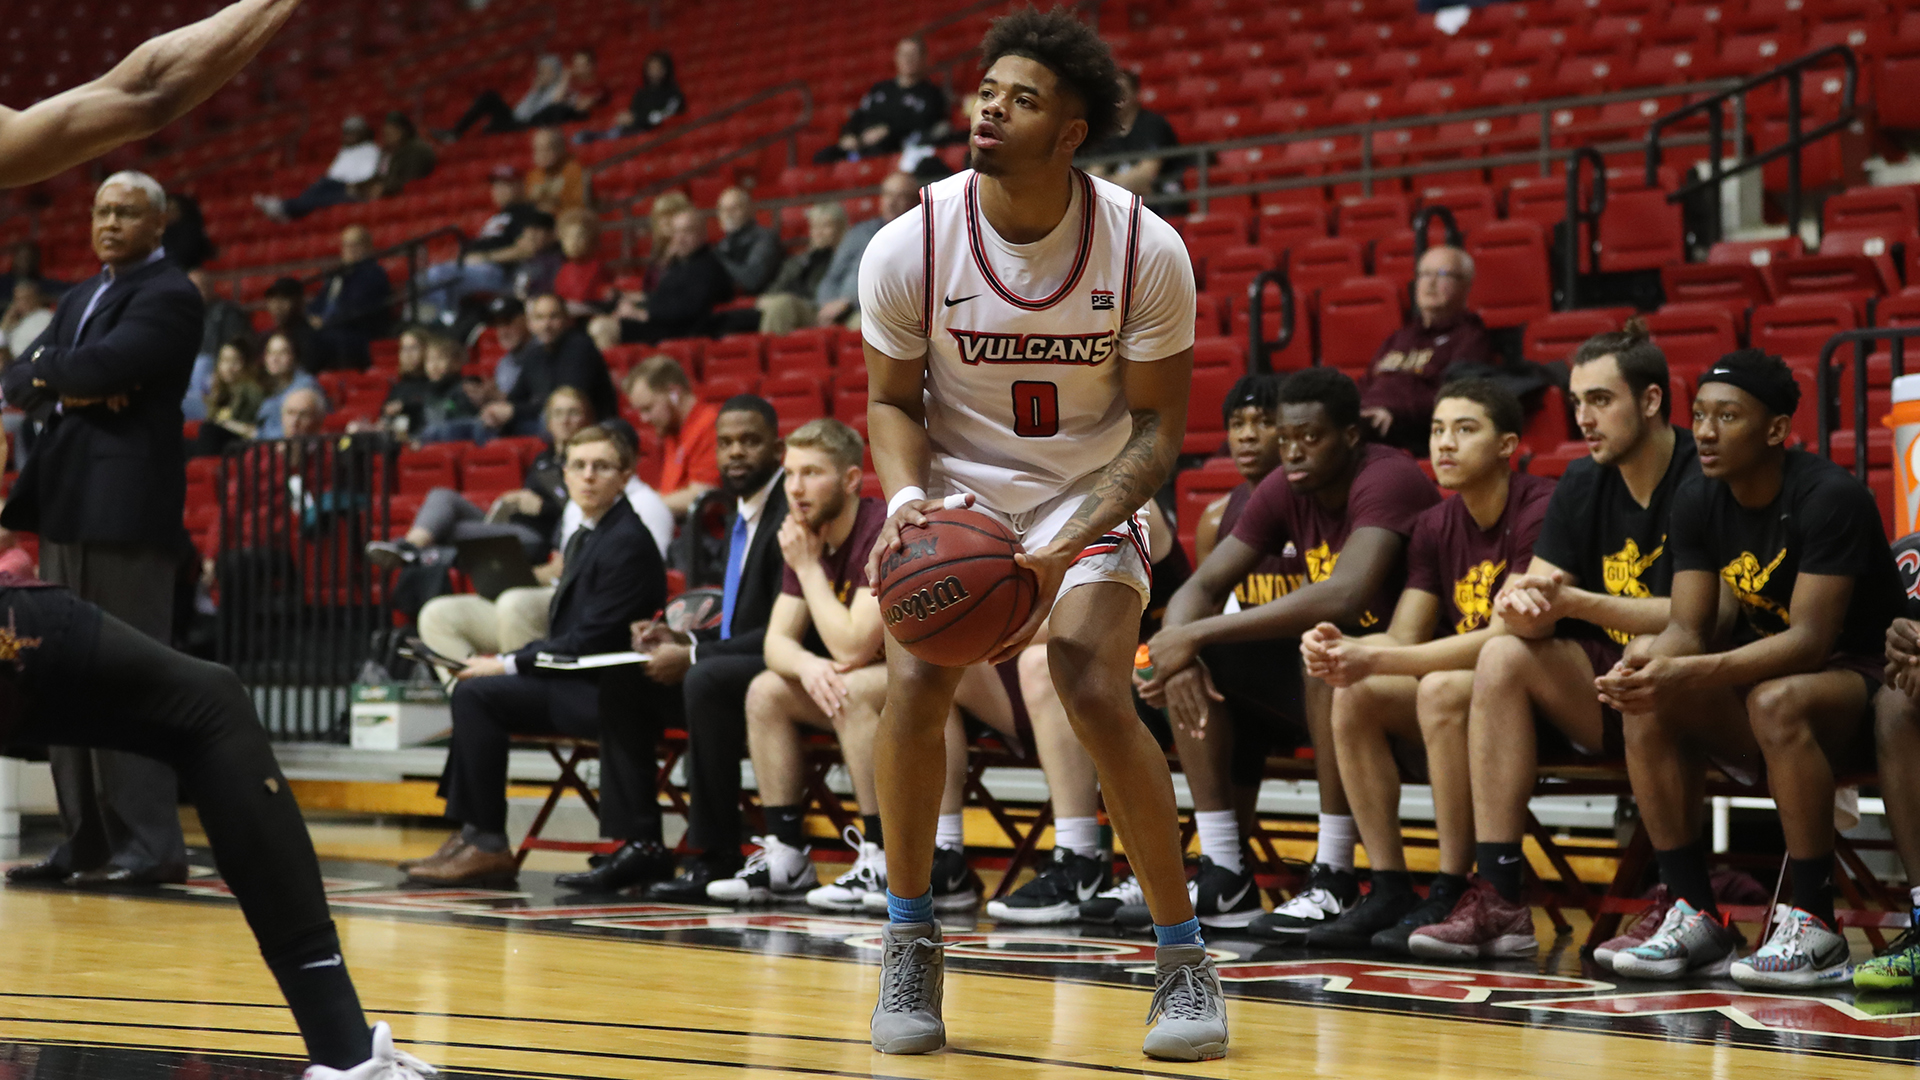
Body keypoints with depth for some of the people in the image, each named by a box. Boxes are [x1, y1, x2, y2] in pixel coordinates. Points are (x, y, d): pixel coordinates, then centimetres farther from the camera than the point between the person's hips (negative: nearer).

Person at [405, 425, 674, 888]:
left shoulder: (627, 542, -14)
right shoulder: (583, 539, 17)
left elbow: (591, 640, -18)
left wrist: (509, 664, -13)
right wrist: (505, 661, 3)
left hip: (611, 693, -10)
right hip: (579, 681, 10)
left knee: (478, 693, -17)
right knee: (473, 690, 4)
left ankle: (488, 845, -12)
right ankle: (473, 833, 0)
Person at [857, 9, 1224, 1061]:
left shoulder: (1145, 249, -20)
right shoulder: (909, 245, -17)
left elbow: (1158, 425, -12)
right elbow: (892, 400, -3)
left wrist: (1070, 544, -27)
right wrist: (908, 499, -24)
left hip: (1090, 490, -1)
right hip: (954, 486, 1)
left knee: (1096, 692, -21)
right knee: (913, 680, -20)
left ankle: (1184, 954, -6)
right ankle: (909, 943, -2)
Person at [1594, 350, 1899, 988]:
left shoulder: (1831, 498, -21)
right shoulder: (1697, 502, -1)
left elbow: (1811, 639, -28)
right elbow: (1688, 628, -2)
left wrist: (1691, 674, -41)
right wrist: (1647, 661, -28)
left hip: (1859, 680, -6)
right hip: (1760, 668, 6)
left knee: (1778, 701, -38)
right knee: (1646, 706, -20)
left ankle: (1814, 926, -28)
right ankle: (1694, 916, -14)